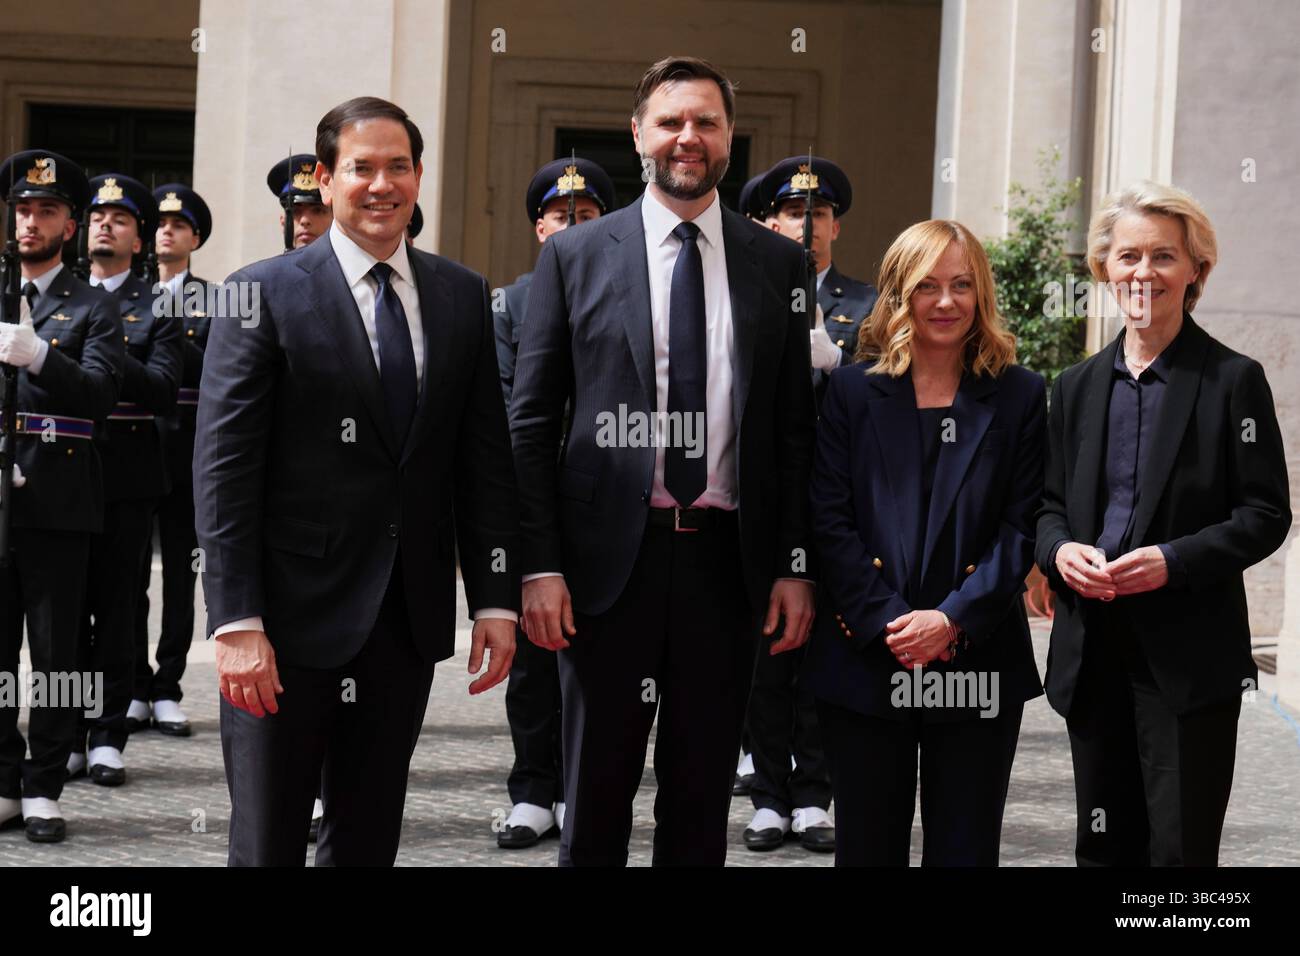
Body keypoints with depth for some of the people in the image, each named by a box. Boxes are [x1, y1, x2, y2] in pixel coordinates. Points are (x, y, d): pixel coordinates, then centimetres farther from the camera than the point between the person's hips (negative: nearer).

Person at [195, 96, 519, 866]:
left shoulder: (462, 297, 9)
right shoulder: (266, 295, -5)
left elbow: (486, 458, 9)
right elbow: (224, 469, -9)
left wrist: (497, 599, 3)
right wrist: (237, 622, -15)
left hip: (408, 618, 4)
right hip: (291, 616, -4)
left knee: (370, 839, 13)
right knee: (267, 842, 3)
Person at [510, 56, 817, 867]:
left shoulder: (775, 263, 8)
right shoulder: (575, 256, 3)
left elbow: (797, 427, 8)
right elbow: (532, 422, 2)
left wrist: (797, 566, 1)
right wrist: (539, 566, -6)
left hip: (728, 560, 1)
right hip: (611, 557, -1)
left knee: (703, 803, 9)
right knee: (596, 798, 7)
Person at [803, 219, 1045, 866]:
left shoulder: (1019, 396, 6)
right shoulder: (852, 390, 5)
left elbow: (1021, 527, 0)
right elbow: (830, 521, -1)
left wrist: (952, 618, -12)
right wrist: (887, 623, -12)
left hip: (977, 663, 0)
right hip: (864, 660, 0)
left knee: (965, 849, 4)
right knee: (868, 846, 6)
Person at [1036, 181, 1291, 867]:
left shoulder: (1233, 380, -2)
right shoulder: (1077, 386, 13)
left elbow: (1266, 515, -5)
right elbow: (1048, 504, 17)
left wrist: (1173, 561, -18)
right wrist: (1059, 549, -6)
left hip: (1190, 652, -4)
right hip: (1091, 649, 5)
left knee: (1181, 847, -5)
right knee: (1105, 847, 10)